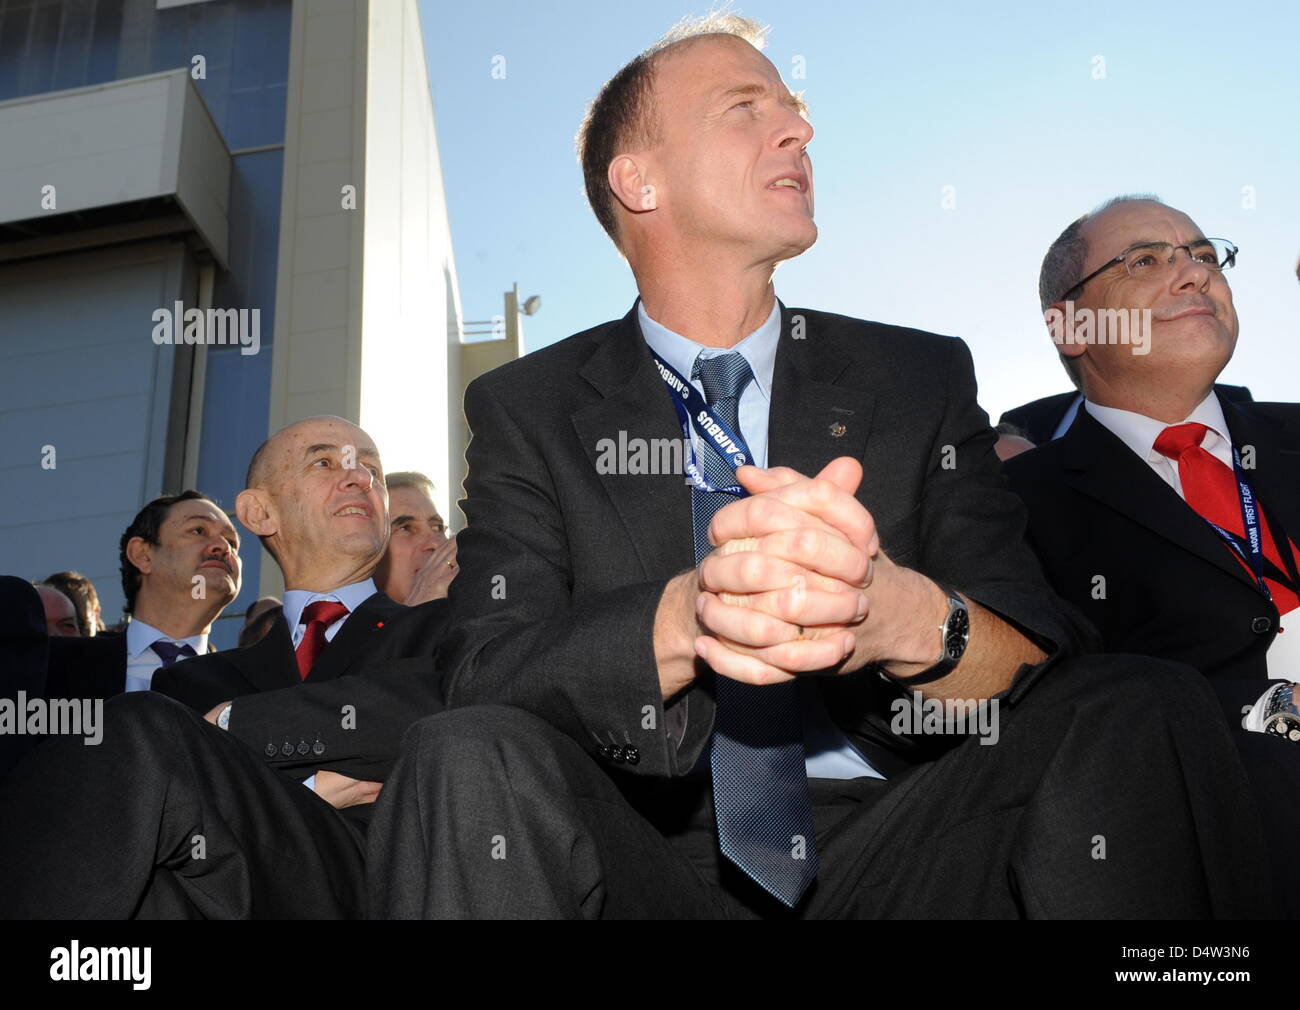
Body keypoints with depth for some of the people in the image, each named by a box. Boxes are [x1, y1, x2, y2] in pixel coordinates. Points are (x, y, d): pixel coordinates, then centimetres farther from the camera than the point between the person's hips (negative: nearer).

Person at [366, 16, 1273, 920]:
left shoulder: (923, 379, 7)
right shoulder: (526, 410, 4)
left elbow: (1045, 655, -2)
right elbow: (488, 673, -9)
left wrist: (909, 618, -28)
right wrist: (687, 618, -31)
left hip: (891, 850, 1)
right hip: (652, 859, 0)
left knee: (1142, 713, -22)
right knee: (470, 763, -30)